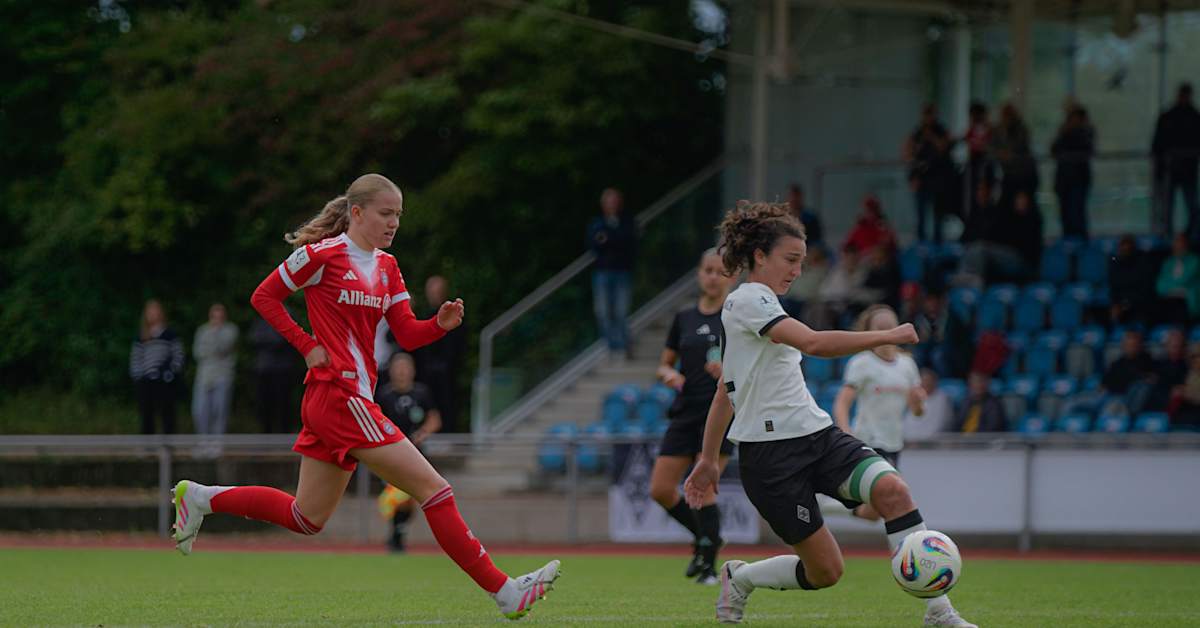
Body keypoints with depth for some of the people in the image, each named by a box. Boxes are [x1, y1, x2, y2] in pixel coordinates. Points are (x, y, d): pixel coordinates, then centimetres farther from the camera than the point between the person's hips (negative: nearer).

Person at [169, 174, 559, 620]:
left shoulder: (386, 266, 15)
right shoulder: (322, 254, -8)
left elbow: (407, 334, 11)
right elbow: (263, 297, -1)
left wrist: (441, 323, -9)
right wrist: (308, 346, -8)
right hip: (339, 395, -9)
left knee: (306, 518, 17)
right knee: (433, 488, -11)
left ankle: (200, 498, 28)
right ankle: (502, 590, -10)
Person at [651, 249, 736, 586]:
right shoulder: (683, 318, 12)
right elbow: (664, 364, 18)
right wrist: (669, 374, -5)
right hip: (686, 412, 5)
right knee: (661, 489, -1)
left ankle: (709, 564, -4)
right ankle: (705, 537, 22)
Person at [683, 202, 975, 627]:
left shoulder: (761, 304, 20)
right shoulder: (747, 300, -10)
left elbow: (725, 392, 26)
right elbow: (813, 343, -25)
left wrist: (709, 458, 30)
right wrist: (888, 336, -20)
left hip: (817, 435, 8)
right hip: (772, 452, -8)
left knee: (891, 489, -20)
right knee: (825, 569, -7)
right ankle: (740, 578, 23)